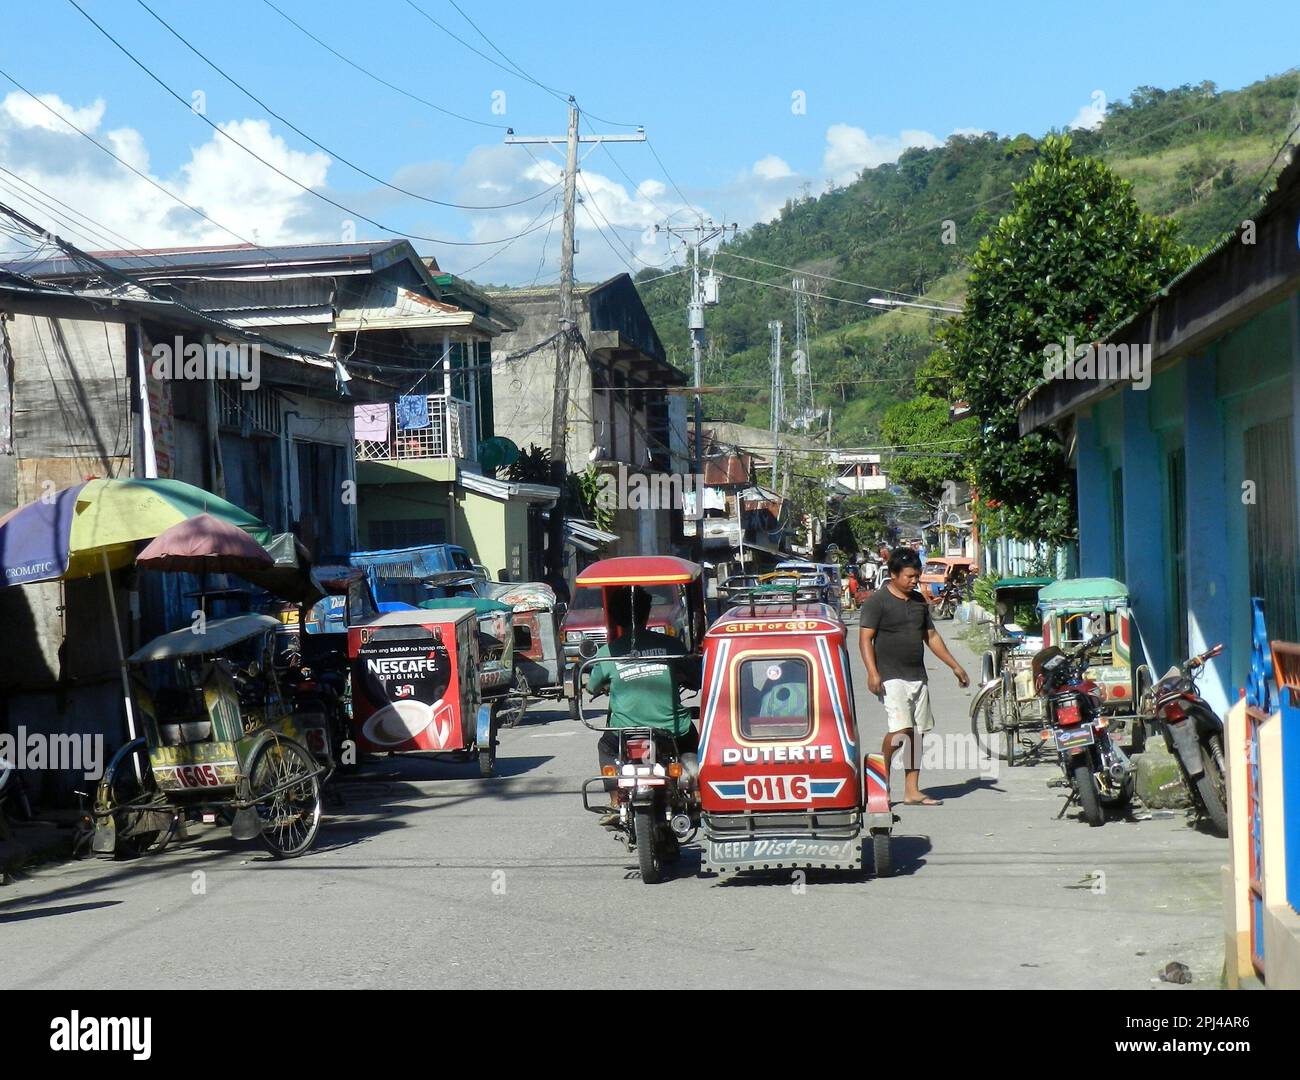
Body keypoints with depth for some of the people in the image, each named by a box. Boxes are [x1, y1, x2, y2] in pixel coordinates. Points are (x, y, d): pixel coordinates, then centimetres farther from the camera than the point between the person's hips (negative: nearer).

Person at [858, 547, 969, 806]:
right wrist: (873, 672, -23)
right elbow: (865, 639, -11)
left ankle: (912, 791, 9)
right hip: (891, 678, -7)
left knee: (917, 734, 5)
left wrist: (955, 666, 20)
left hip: (918, 677, 7)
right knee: (901, 729, -19)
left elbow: (931, 637, 22)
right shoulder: (877, 601, -6)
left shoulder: (919, 601, 15)